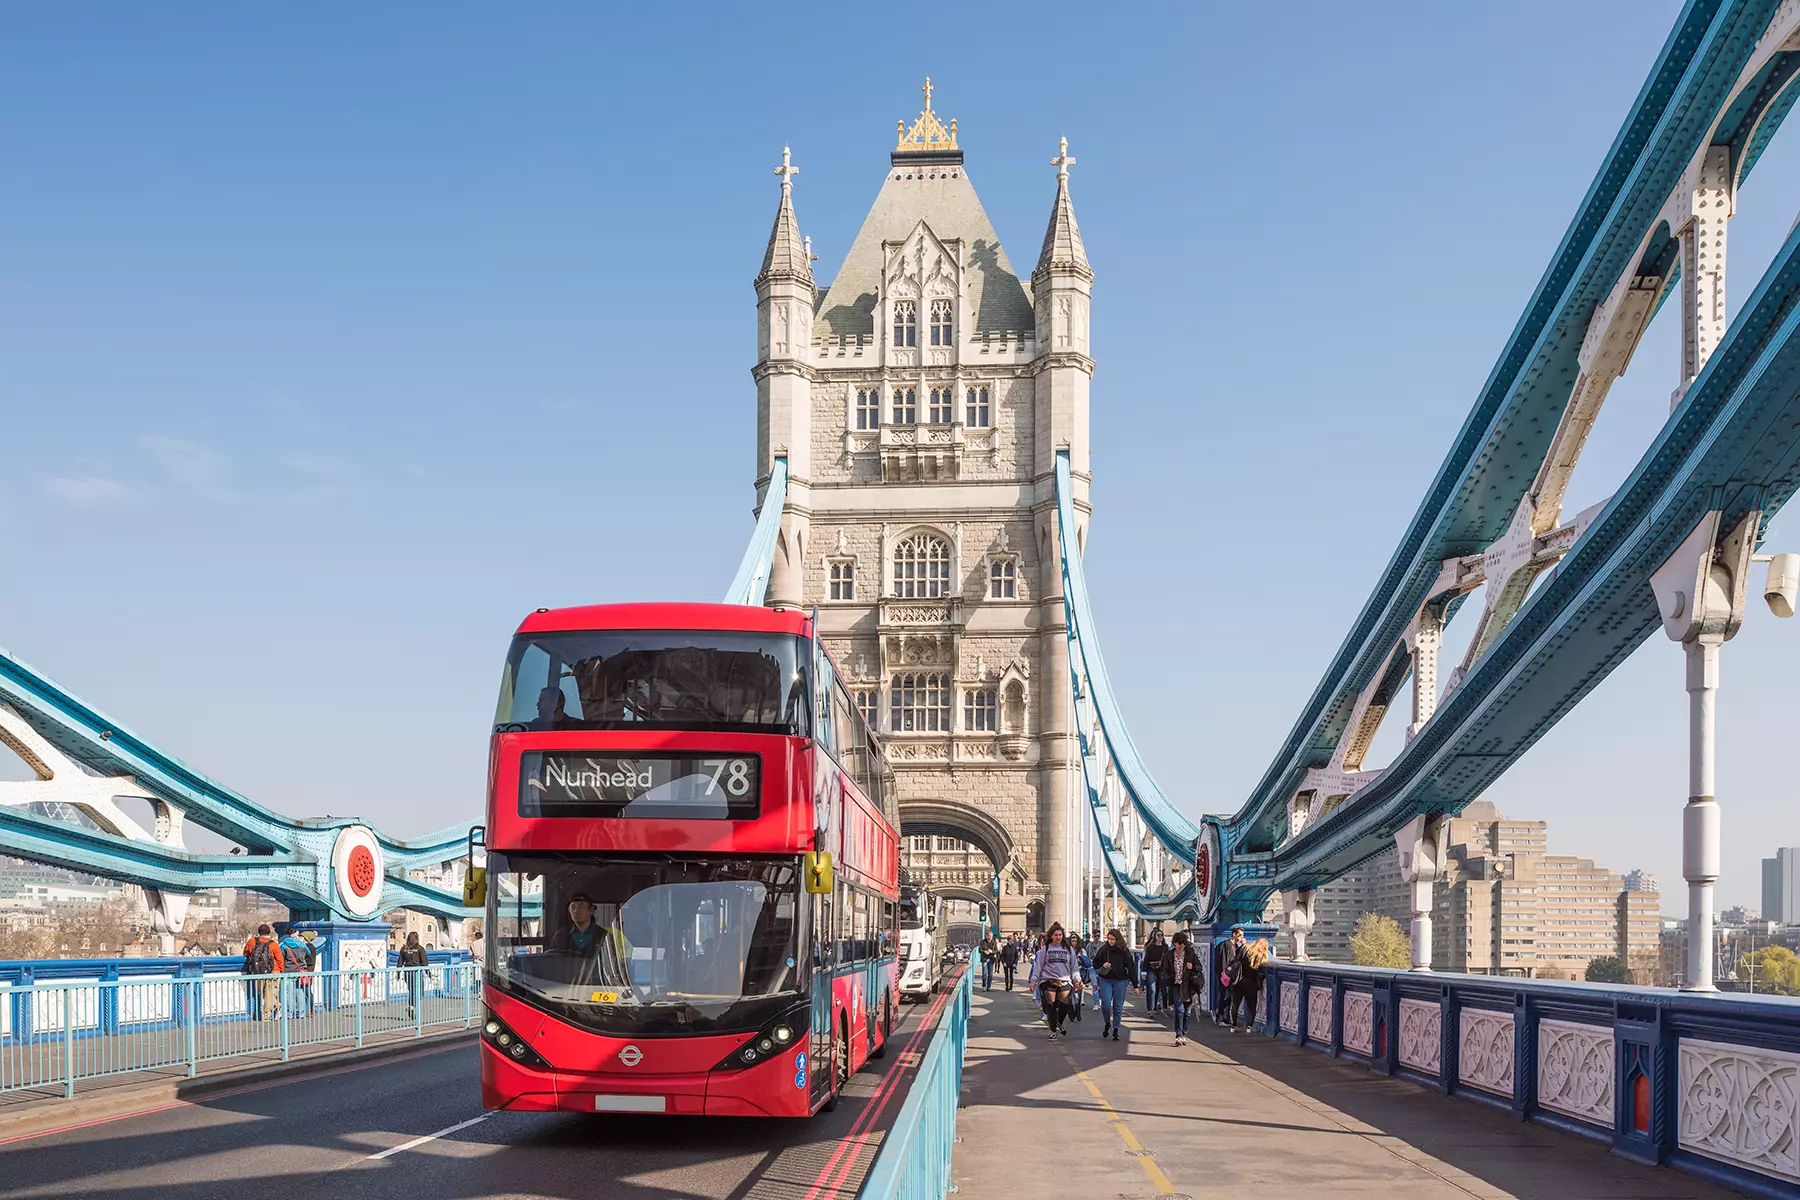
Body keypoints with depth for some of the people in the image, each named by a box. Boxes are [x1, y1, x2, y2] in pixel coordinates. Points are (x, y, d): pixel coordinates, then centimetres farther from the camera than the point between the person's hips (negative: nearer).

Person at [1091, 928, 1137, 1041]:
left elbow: (1131, 967, -1)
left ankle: (1115, 1030, 16)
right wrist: (1103, 965, -15)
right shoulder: (1103, 949, -2)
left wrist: (1135, 984, -4)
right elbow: (1095, 964, 7)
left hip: (1120, 981, 0)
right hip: (1105, 980, 0)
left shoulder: (1124, 951, -3)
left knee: (1118, 1006, 4)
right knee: (1106, 1004, -8)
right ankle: (1107, 1023, 19)